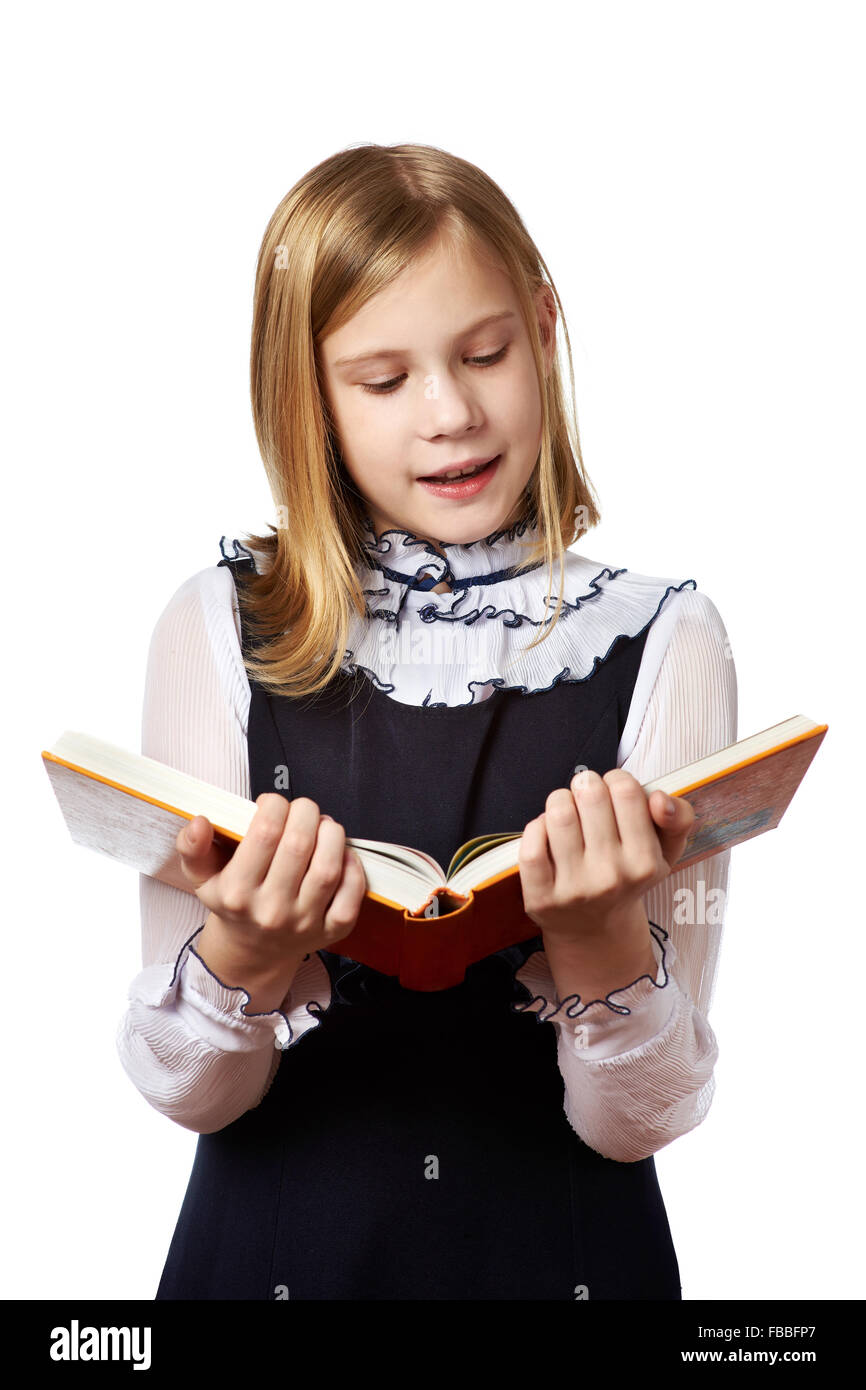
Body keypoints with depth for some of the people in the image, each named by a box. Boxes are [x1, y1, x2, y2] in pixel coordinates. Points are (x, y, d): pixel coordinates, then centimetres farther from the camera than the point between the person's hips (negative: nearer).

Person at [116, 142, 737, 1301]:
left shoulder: (660, 641, -11)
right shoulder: (218, 631, -9)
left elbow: (642, 1121, -10)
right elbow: (184, 1092, -8)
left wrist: (603, 932, -28)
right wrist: (245, 953, -26)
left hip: (563, 1251, 0)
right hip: (273, 1248, 1)